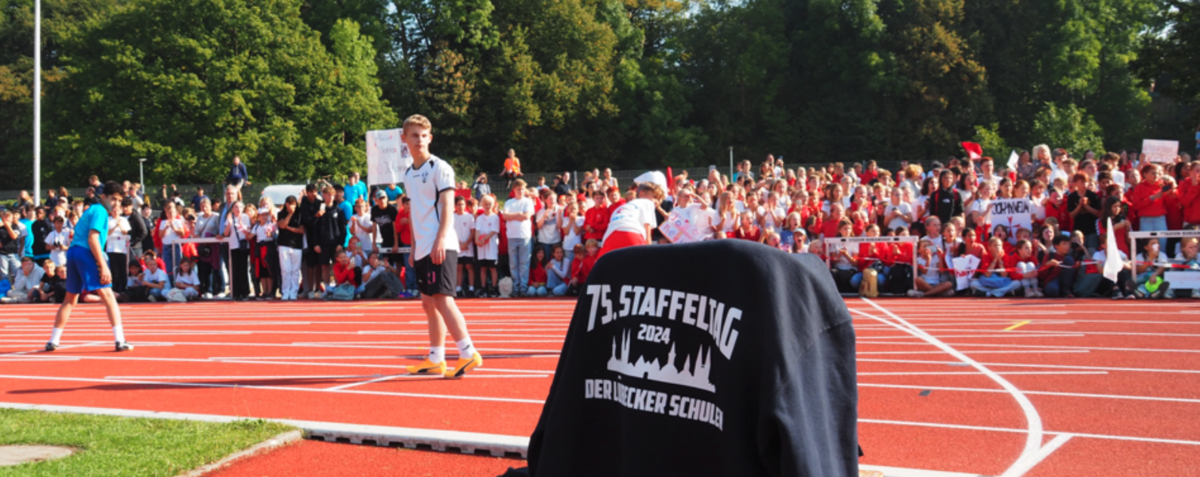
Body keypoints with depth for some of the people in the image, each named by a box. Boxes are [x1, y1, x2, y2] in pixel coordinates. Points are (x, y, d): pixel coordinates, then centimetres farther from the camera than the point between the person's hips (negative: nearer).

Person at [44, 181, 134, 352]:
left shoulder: (91, 210, 23)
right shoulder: (100, 211, -5)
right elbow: (92, 239, -15)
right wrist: (103, 266, -18)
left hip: (73, 252, 9)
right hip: (86, 253, -9)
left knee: (70, 299, 18)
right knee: (107, 295, -11)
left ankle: (53, 341, 20)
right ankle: (119, 340, -19)